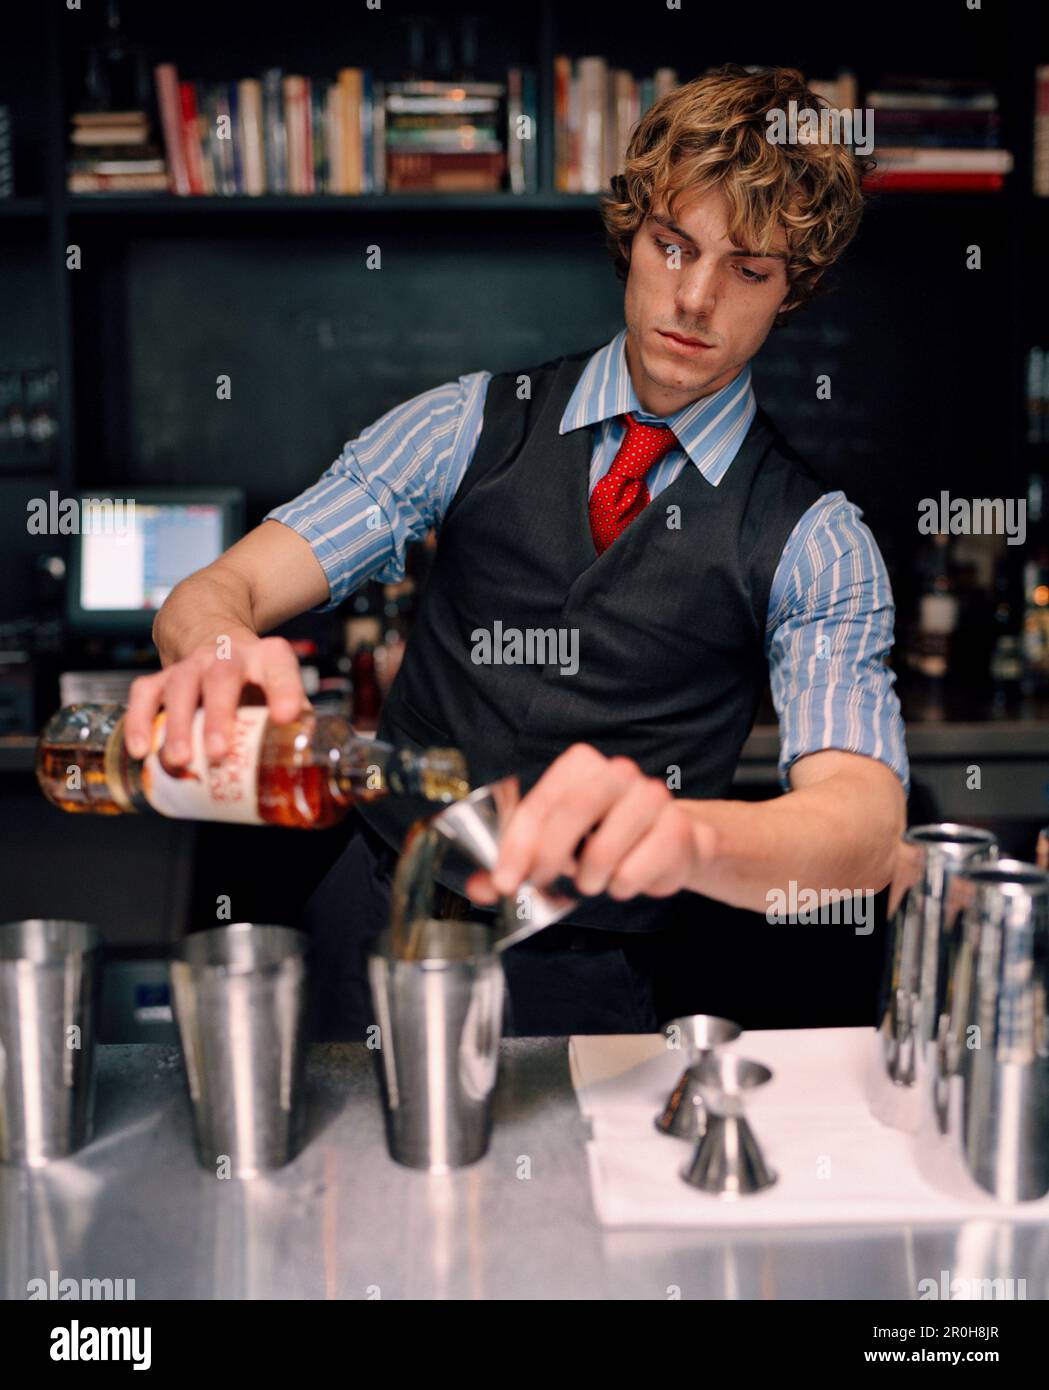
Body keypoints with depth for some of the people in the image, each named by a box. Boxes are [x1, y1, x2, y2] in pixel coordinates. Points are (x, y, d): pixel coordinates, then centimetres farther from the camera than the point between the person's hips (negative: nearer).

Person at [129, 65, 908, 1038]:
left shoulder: (815, 539, -1)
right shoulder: (473, 427, 5)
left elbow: (865, 826, -16)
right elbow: (218, 590, -2)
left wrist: (679, 830, -40)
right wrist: (219, 652, -29)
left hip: (585, 989, 0)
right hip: (370, 920, 1)